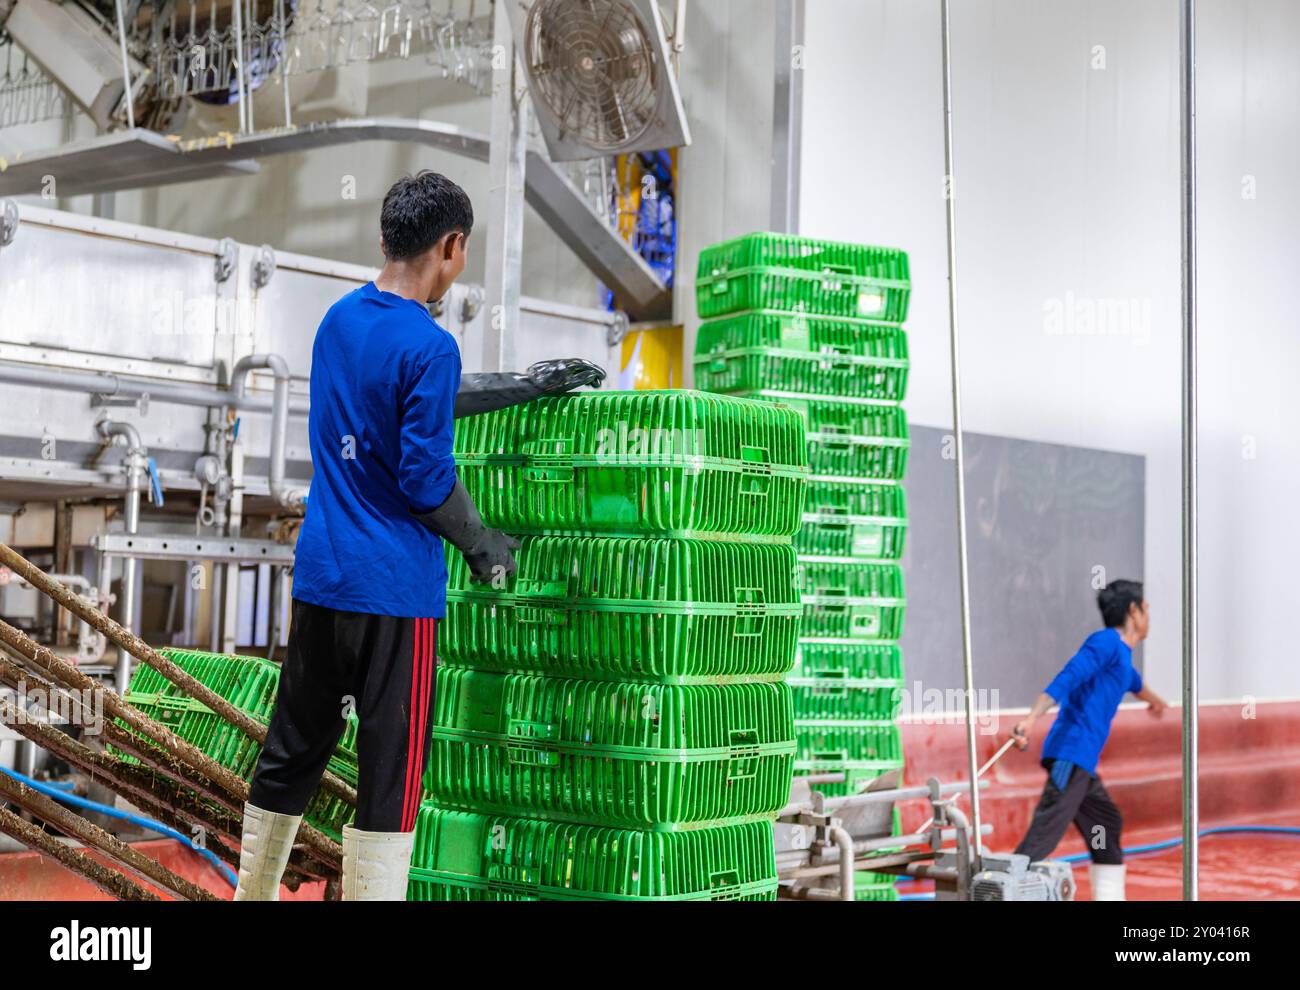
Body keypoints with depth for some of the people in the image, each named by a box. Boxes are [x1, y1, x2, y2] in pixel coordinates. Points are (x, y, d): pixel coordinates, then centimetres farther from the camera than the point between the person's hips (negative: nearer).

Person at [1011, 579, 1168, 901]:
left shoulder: (1121, 652, 23)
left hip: (1082, 763, 10)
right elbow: (1067, 679, -21)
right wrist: (1031, 720, -34)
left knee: (1107, 829, 18)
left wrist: (1152, 698, 71)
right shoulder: (1106, 641, -6)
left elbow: (1132, 681, 49)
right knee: (1043, 837, -18)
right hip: (1071, 754, -10)